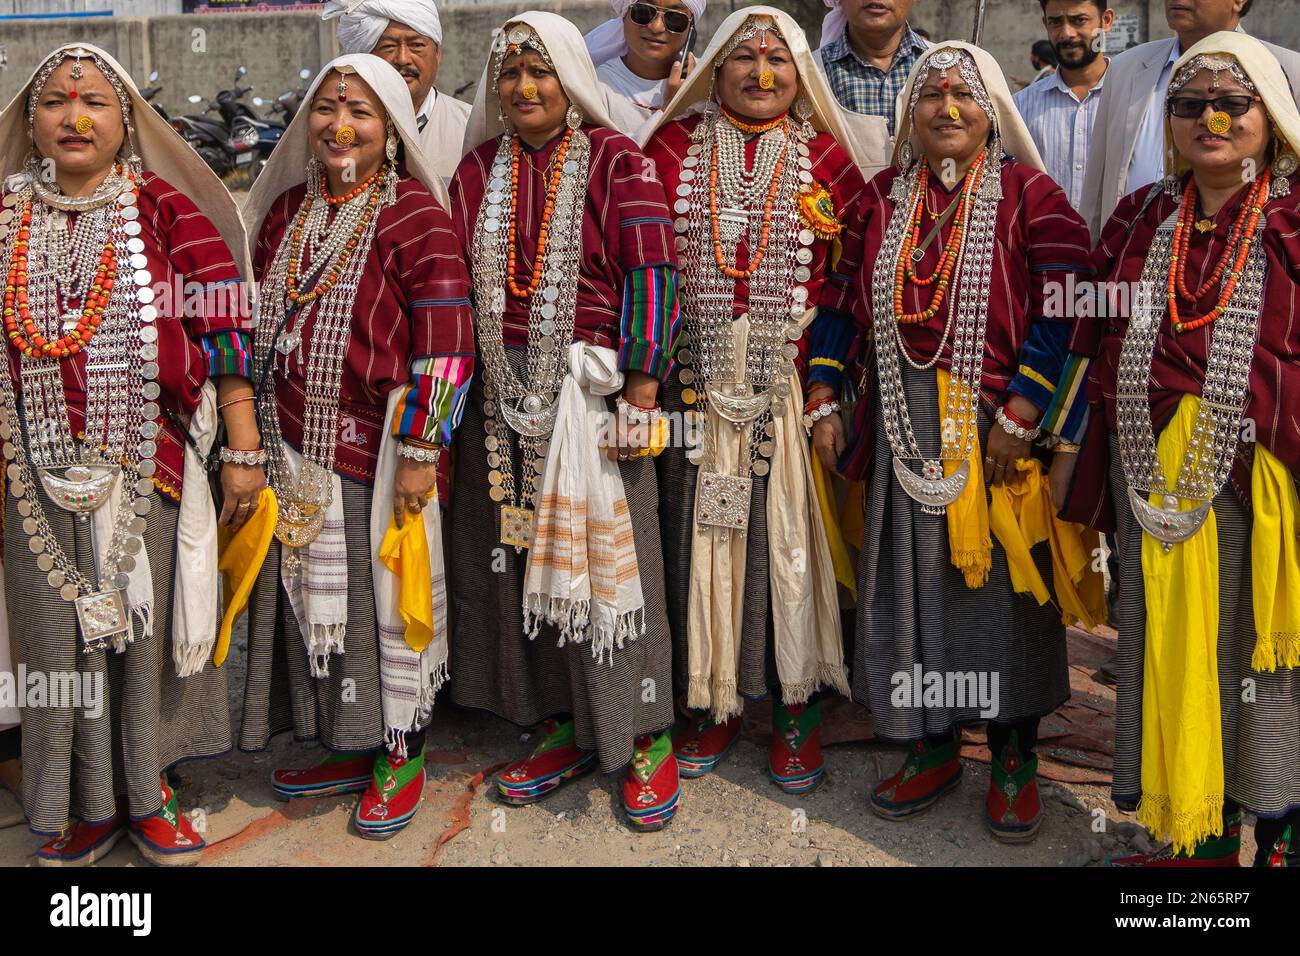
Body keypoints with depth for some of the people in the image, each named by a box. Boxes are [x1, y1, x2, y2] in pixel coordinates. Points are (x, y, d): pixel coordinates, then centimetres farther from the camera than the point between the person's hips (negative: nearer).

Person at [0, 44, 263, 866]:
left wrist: (243, 452, -7)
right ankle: (84, 804, 25)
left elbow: (225, 335, -3)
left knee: (147, 629, 7)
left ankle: (148, 791, 26)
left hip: (151, 466, -2)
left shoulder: (169, 211, 0)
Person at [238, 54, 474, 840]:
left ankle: (400, 755, 22)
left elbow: (447, 340, -13)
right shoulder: (285, 210, 11)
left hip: (377, 445, -6)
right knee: (312, 591, 12)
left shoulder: (416, 213, -8)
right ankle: (349, 747, 29)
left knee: (385, 593, 4)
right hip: (294, 444, 6)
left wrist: (420, 449, -16)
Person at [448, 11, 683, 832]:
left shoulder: (614, 160, -2)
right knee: (521, 553, 8)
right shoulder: (478, 169, 11)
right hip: (505, 388, 5)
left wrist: (641, 386, -14)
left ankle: (646, 738, 12)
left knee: (608, 553, -2)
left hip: (591, 385, -5)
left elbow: (652, 272, -8)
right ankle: (564, 729, 22)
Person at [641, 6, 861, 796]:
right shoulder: (674, 147, 9)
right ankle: (712, 704, 18)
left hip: (789, 387, -1)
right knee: (702, 533, 4)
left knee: (788, 535, 1)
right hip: (696, 383, 1)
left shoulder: (824, 158, 7)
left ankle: (798, 711, 14)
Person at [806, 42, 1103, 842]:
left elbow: (1064, 311, -10)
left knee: (1003, 578, 4)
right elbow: (841, 300, 12)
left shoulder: (1028, 194, -3)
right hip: (906, 422, 4)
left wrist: (1020, 413, -17)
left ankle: (1015, 759, 20)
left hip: (996, 423, -3)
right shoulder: (883, 198, 10)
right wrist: (824, 400, 5)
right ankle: (934, 748, 25)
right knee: (914, 576, 9)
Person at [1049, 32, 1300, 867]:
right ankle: (1202, 834, 26)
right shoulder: (1140, 220, 12)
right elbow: (1100, 350, 15)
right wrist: (1096, 467, 11)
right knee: (1171, 645, 11)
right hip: (1154, 475, 4)